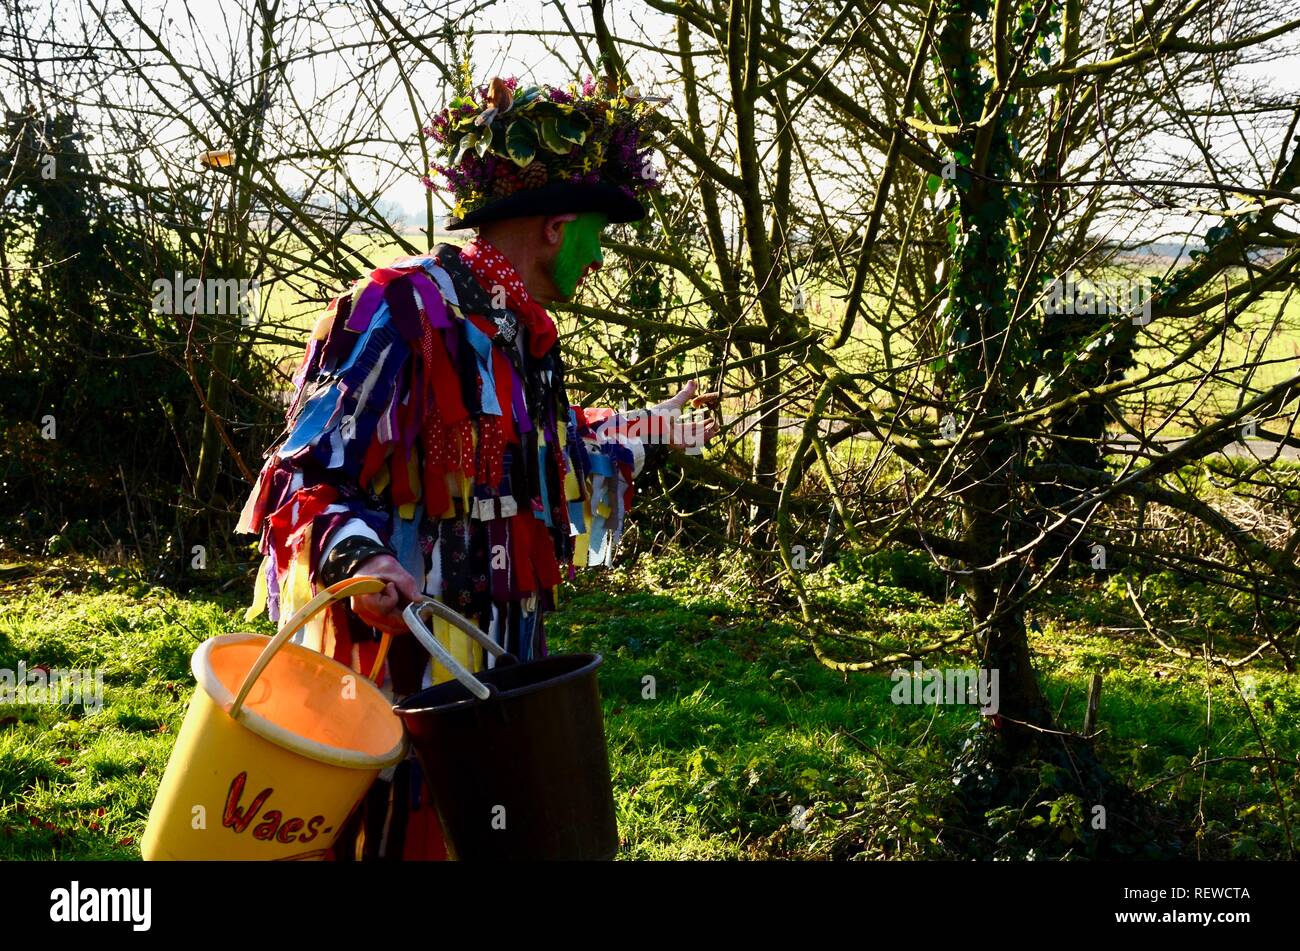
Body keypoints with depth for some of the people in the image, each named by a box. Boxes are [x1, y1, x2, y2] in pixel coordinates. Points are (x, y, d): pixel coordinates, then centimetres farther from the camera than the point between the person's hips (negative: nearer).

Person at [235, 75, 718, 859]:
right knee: (403, 831, 0)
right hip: (403, 654, -9)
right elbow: (308, 471, -17)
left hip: (497, 653, 9)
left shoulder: (523, 333, 13)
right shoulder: (405, 307, -15)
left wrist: (646, 437, 36)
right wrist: (356, 558, -35)